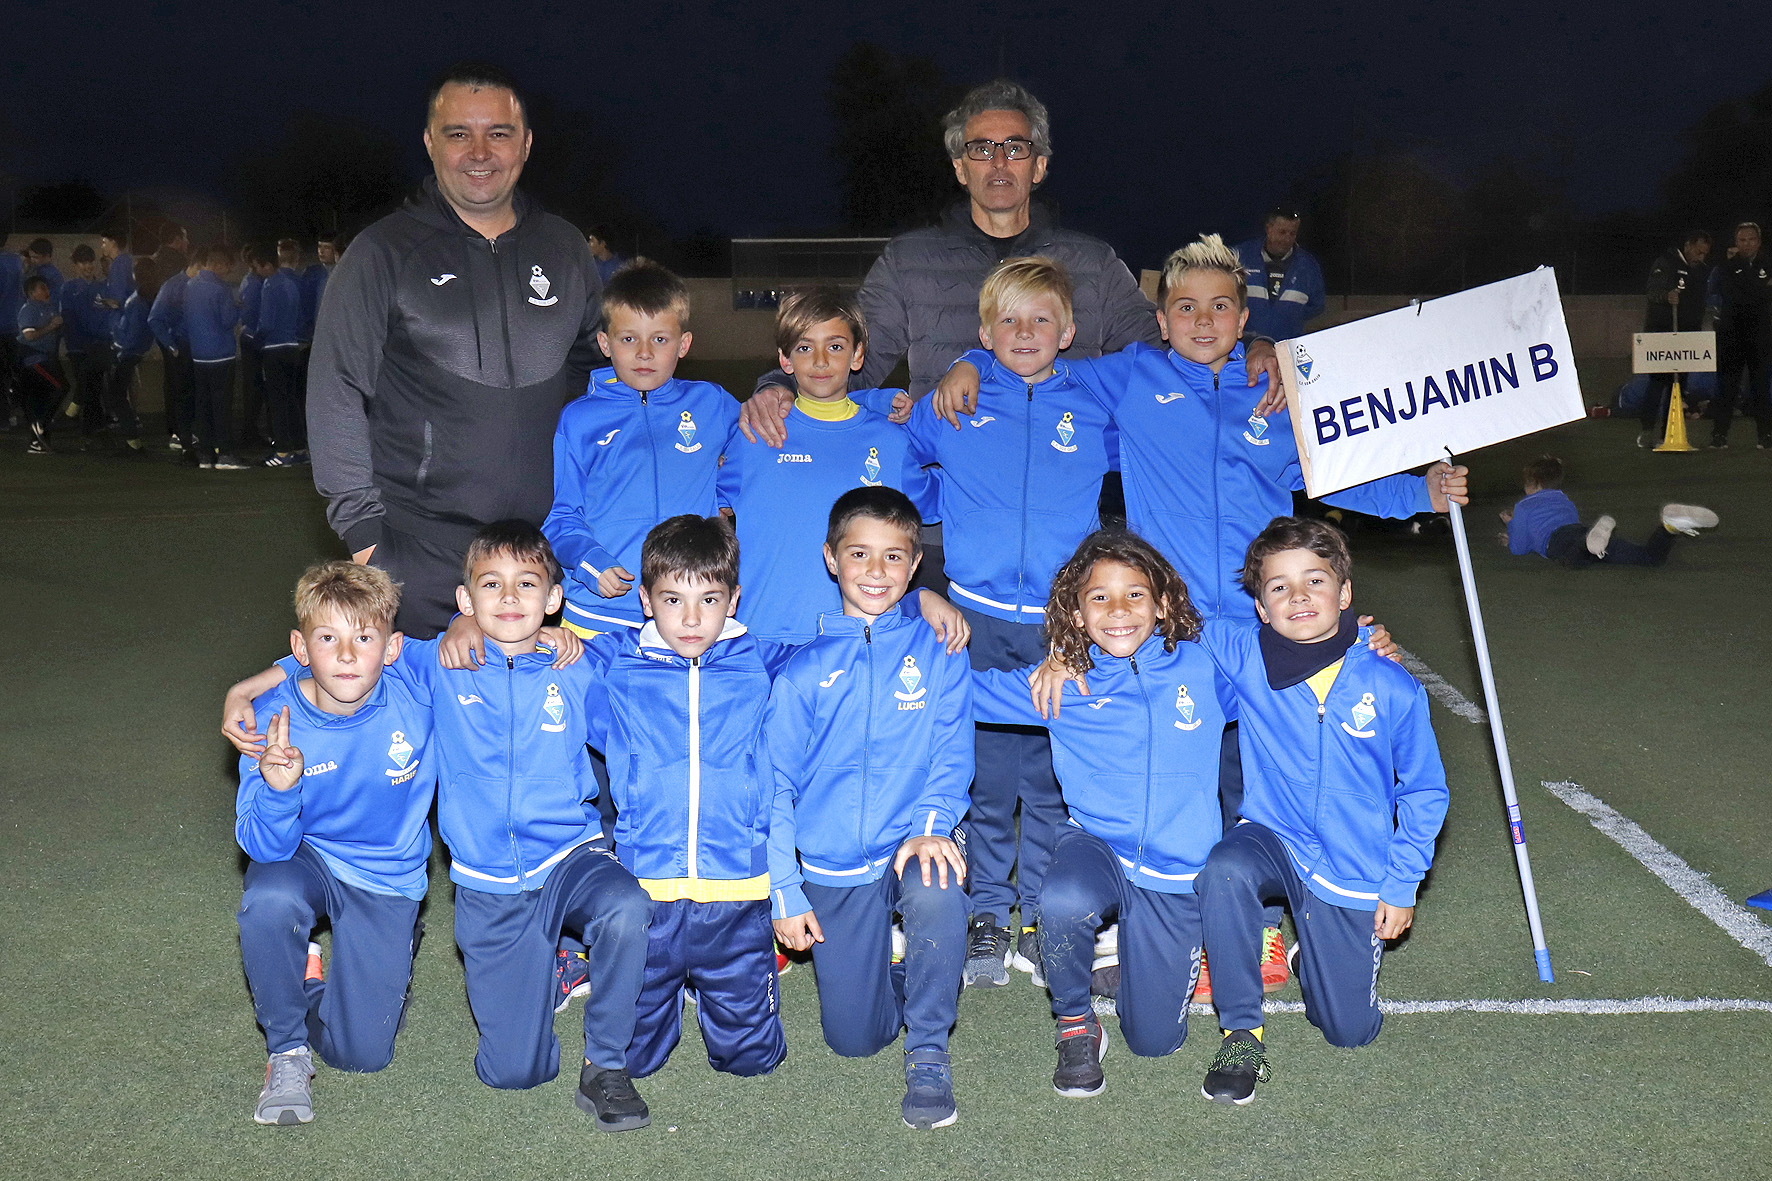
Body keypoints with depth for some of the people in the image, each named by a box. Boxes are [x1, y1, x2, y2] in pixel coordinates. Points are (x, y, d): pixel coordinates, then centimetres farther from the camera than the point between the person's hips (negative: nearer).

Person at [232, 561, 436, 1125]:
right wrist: (278, 788, -43)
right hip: (304, 856, 0)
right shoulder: (273, 718, -23)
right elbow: (266, 847, -24)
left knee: (361, 1053, -3)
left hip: (388, 876, 1)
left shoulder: (416, 698, -23)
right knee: (270, 902, -38)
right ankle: (287, 1053, -9)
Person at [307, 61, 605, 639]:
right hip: (421, 550, -3)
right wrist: (362, 528, -7)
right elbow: (335, 395, -2)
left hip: (544, 541, 3)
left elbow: (596, 369, 20)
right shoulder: (384, 252, 0)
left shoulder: (565, 249, 11)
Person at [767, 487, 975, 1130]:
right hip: (831, 867, 2)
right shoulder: (803, 668, 3)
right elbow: (776, 782, 4)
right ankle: (895, 974, 35)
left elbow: (953, 757, -3)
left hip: (910, 844, -1)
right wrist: (785, 890, -3)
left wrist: (929, 824, -23)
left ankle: (928, 1052, -15)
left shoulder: (936, 654, 3)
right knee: (854, 1038, 0)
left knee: (939, 887, -37)